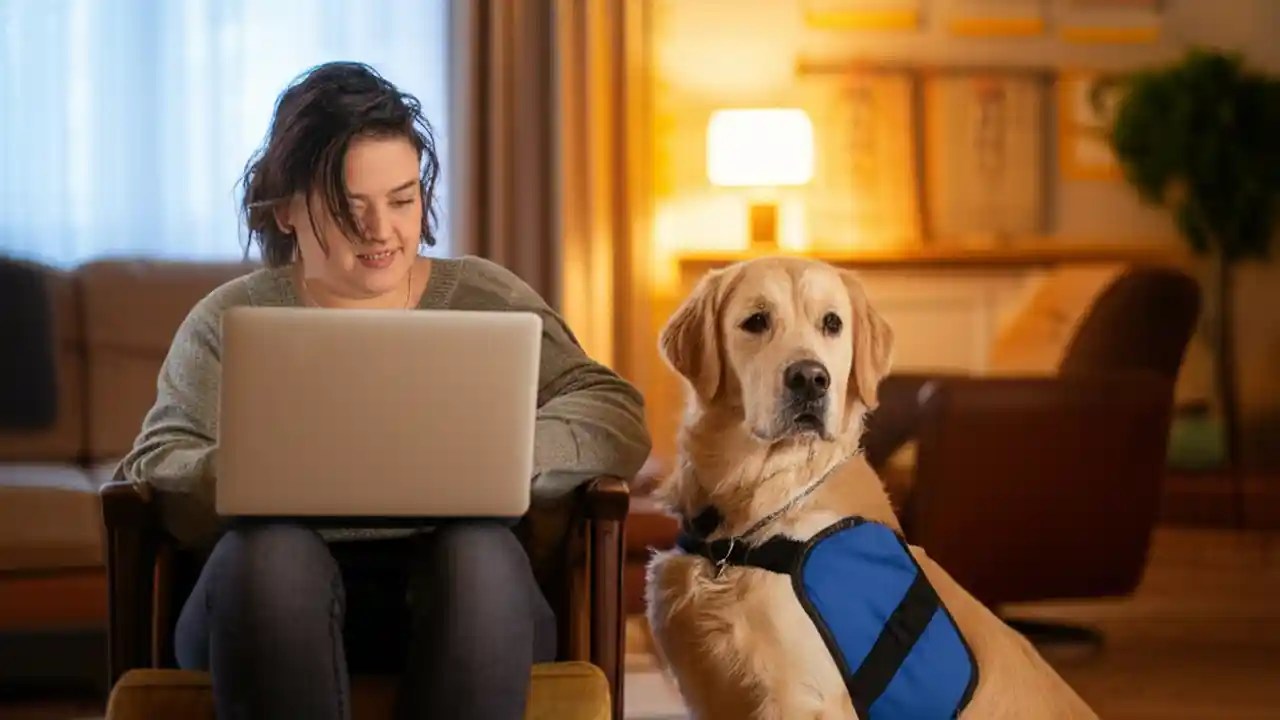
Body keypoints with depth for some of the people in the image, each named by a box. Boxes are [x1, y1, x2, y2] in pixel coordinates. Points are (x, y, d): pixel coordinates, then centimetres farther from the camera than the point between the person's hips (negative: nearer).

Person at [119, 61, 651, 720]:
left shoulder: (487, 300, 17)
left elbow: (617, 421, 5)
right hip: (280, 597, 0)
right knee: (268, 549, -34)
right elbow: (158, 471, 2)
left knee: (481, 550, -33)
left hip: (455, 596, 1)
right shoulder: (229, 321, 16)